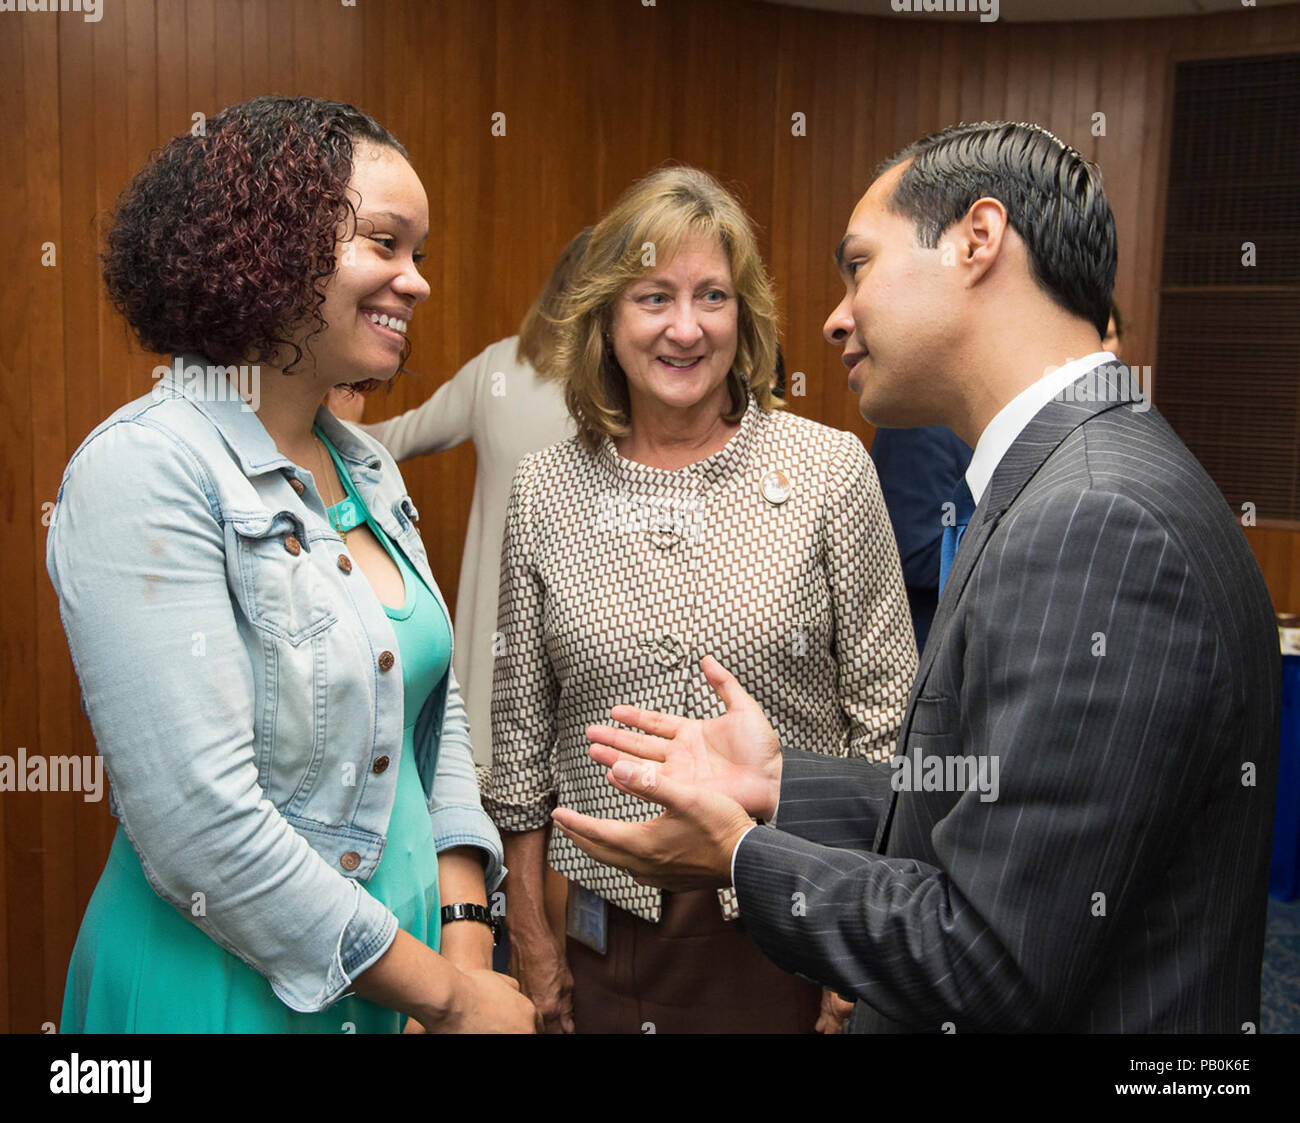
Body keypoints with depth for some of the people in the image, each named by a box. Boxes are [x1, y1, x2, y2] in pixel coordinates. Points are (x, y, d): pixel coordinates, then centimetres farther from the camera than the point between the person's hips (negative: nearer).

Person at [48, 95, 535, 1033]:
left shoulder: (367, 466, 4)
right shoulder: (146, 472, -19)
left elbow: (436, 711, 6)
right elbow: (202, 828, -25)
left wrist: (467, 948, -5)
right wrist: (443, 993, -16)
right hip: (228, 988, -7)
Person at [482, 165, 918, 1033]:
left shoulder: (832, 471, -7)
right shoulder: (544, 492, -1)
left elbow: (884, 719, -4)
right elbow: (522, 732, 5)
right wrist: (530, 934, 6)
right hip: (608, 937, 2)